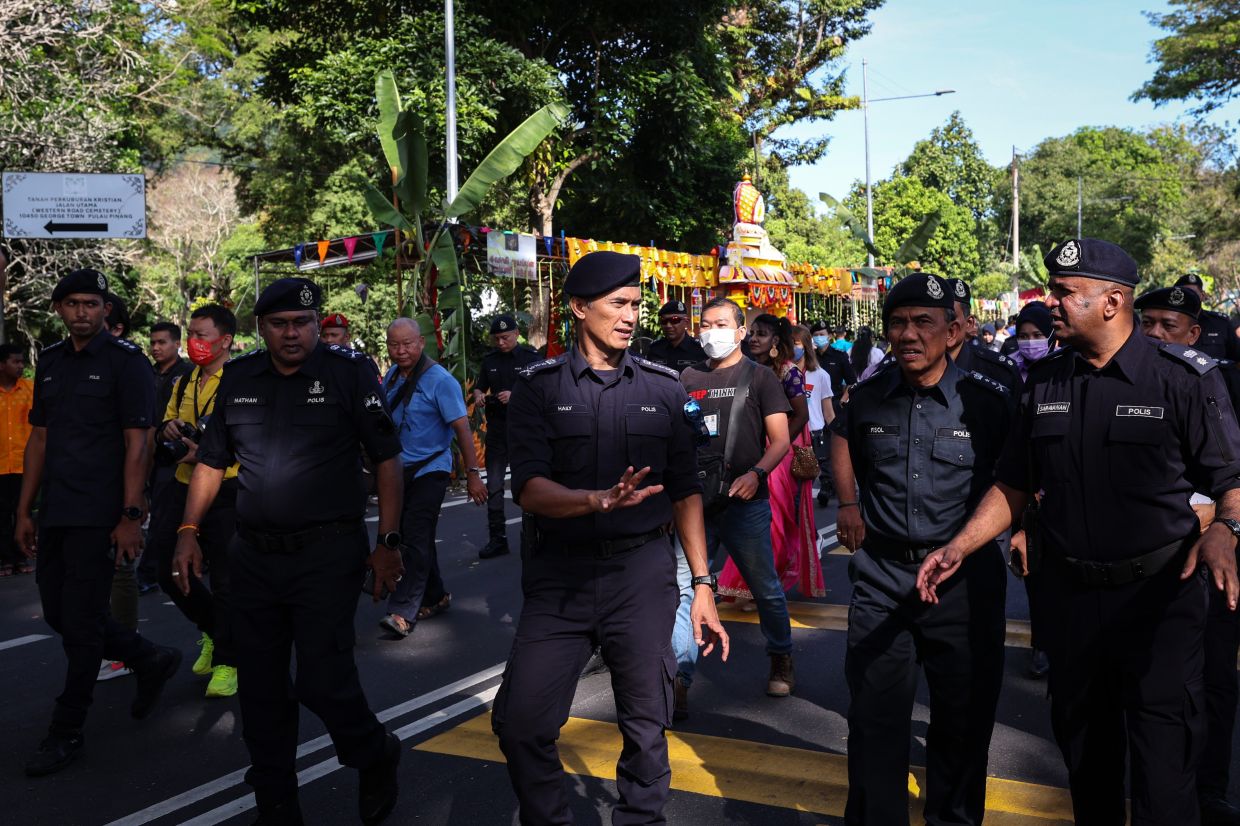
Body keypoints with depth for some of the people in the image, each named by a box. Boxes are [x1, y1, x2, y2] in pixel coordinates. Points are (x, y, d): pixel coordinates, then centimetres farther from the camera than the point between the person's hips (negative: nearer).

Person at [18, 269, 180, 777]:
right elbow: (39, 438, 15)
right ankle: (151, 661, 32)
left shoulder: (125, 360, -7)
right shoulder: (50, 362, 12)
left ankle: (66, 733, 15)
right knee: (59, 615, 12)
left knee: (80, 622, 0)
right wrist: (25, 510, 12)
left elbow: (136, 443, -11)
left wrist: (131, 516, -16)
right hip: (54, 516, 7)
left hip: (98, 517, -7)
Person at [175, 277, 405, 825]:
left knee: (323, 681, -9)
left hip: (328, 554, -5)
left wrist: (388, 542, -7)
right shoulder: (237, 378, 8)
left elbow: (386, 458, -4)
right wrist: (189, 530, 7)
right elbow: (212, 461, 17)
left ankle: (375, 758, 23)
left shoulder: (348, 370, -5)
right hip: (252, 556, 5)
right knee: (260, 690, 10)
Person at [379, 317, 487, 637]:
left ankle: (403, 612, -11)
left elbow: (462, 428, -16)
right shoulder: (392, 376, 6)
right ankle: (435, 597, 29)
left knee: (416, 539, -11)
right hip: (398, 470, 7)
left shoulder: (440, 380, -14)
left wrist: (473, 474, -18)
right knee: (416, 538, 14)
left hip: (429, 470, -7)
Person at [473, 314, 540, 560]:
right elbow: (479, 387, 20)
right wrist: (478, 396, -4)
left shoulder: (530, 357, -3)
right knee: (493, 486, 2)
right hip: (497, 429, 4)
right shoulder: (490, 360, 11)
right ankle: (497, 539, 7)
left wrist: (514, 396, -24)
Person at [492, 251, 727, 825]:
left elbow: (685, 491, 10)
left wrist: (702, 584, 6)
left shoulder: (662, 386, 7)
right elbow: (529, 488, -11)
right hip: (560, 576, -1)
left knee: (647, 728, 9)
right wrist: (600, 500, -29)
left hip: (643, 573, 1)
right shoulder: (540, 386, 0)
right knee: (520, 724, -1)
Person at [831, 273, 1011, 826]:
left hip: (964, 578, -1)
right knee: (874, 718, 8)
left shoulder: (988, 401, -6)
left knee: (964, 719, 13)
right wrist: (847, 502, 15)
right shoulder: (867, 397, 1)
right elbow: (842, 436, 24)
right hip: (881, 577, 2)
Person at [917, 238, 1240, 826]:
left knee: (1163, 762, 0)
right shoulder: (1044, 382, 4)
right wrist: (958, 547, -1)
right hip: (1068, 593, 5)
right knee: (1080, 739, 19)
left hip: (1158, 592, -4)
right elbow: (1013, 485, 9)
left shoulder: (1183, 377, -9)